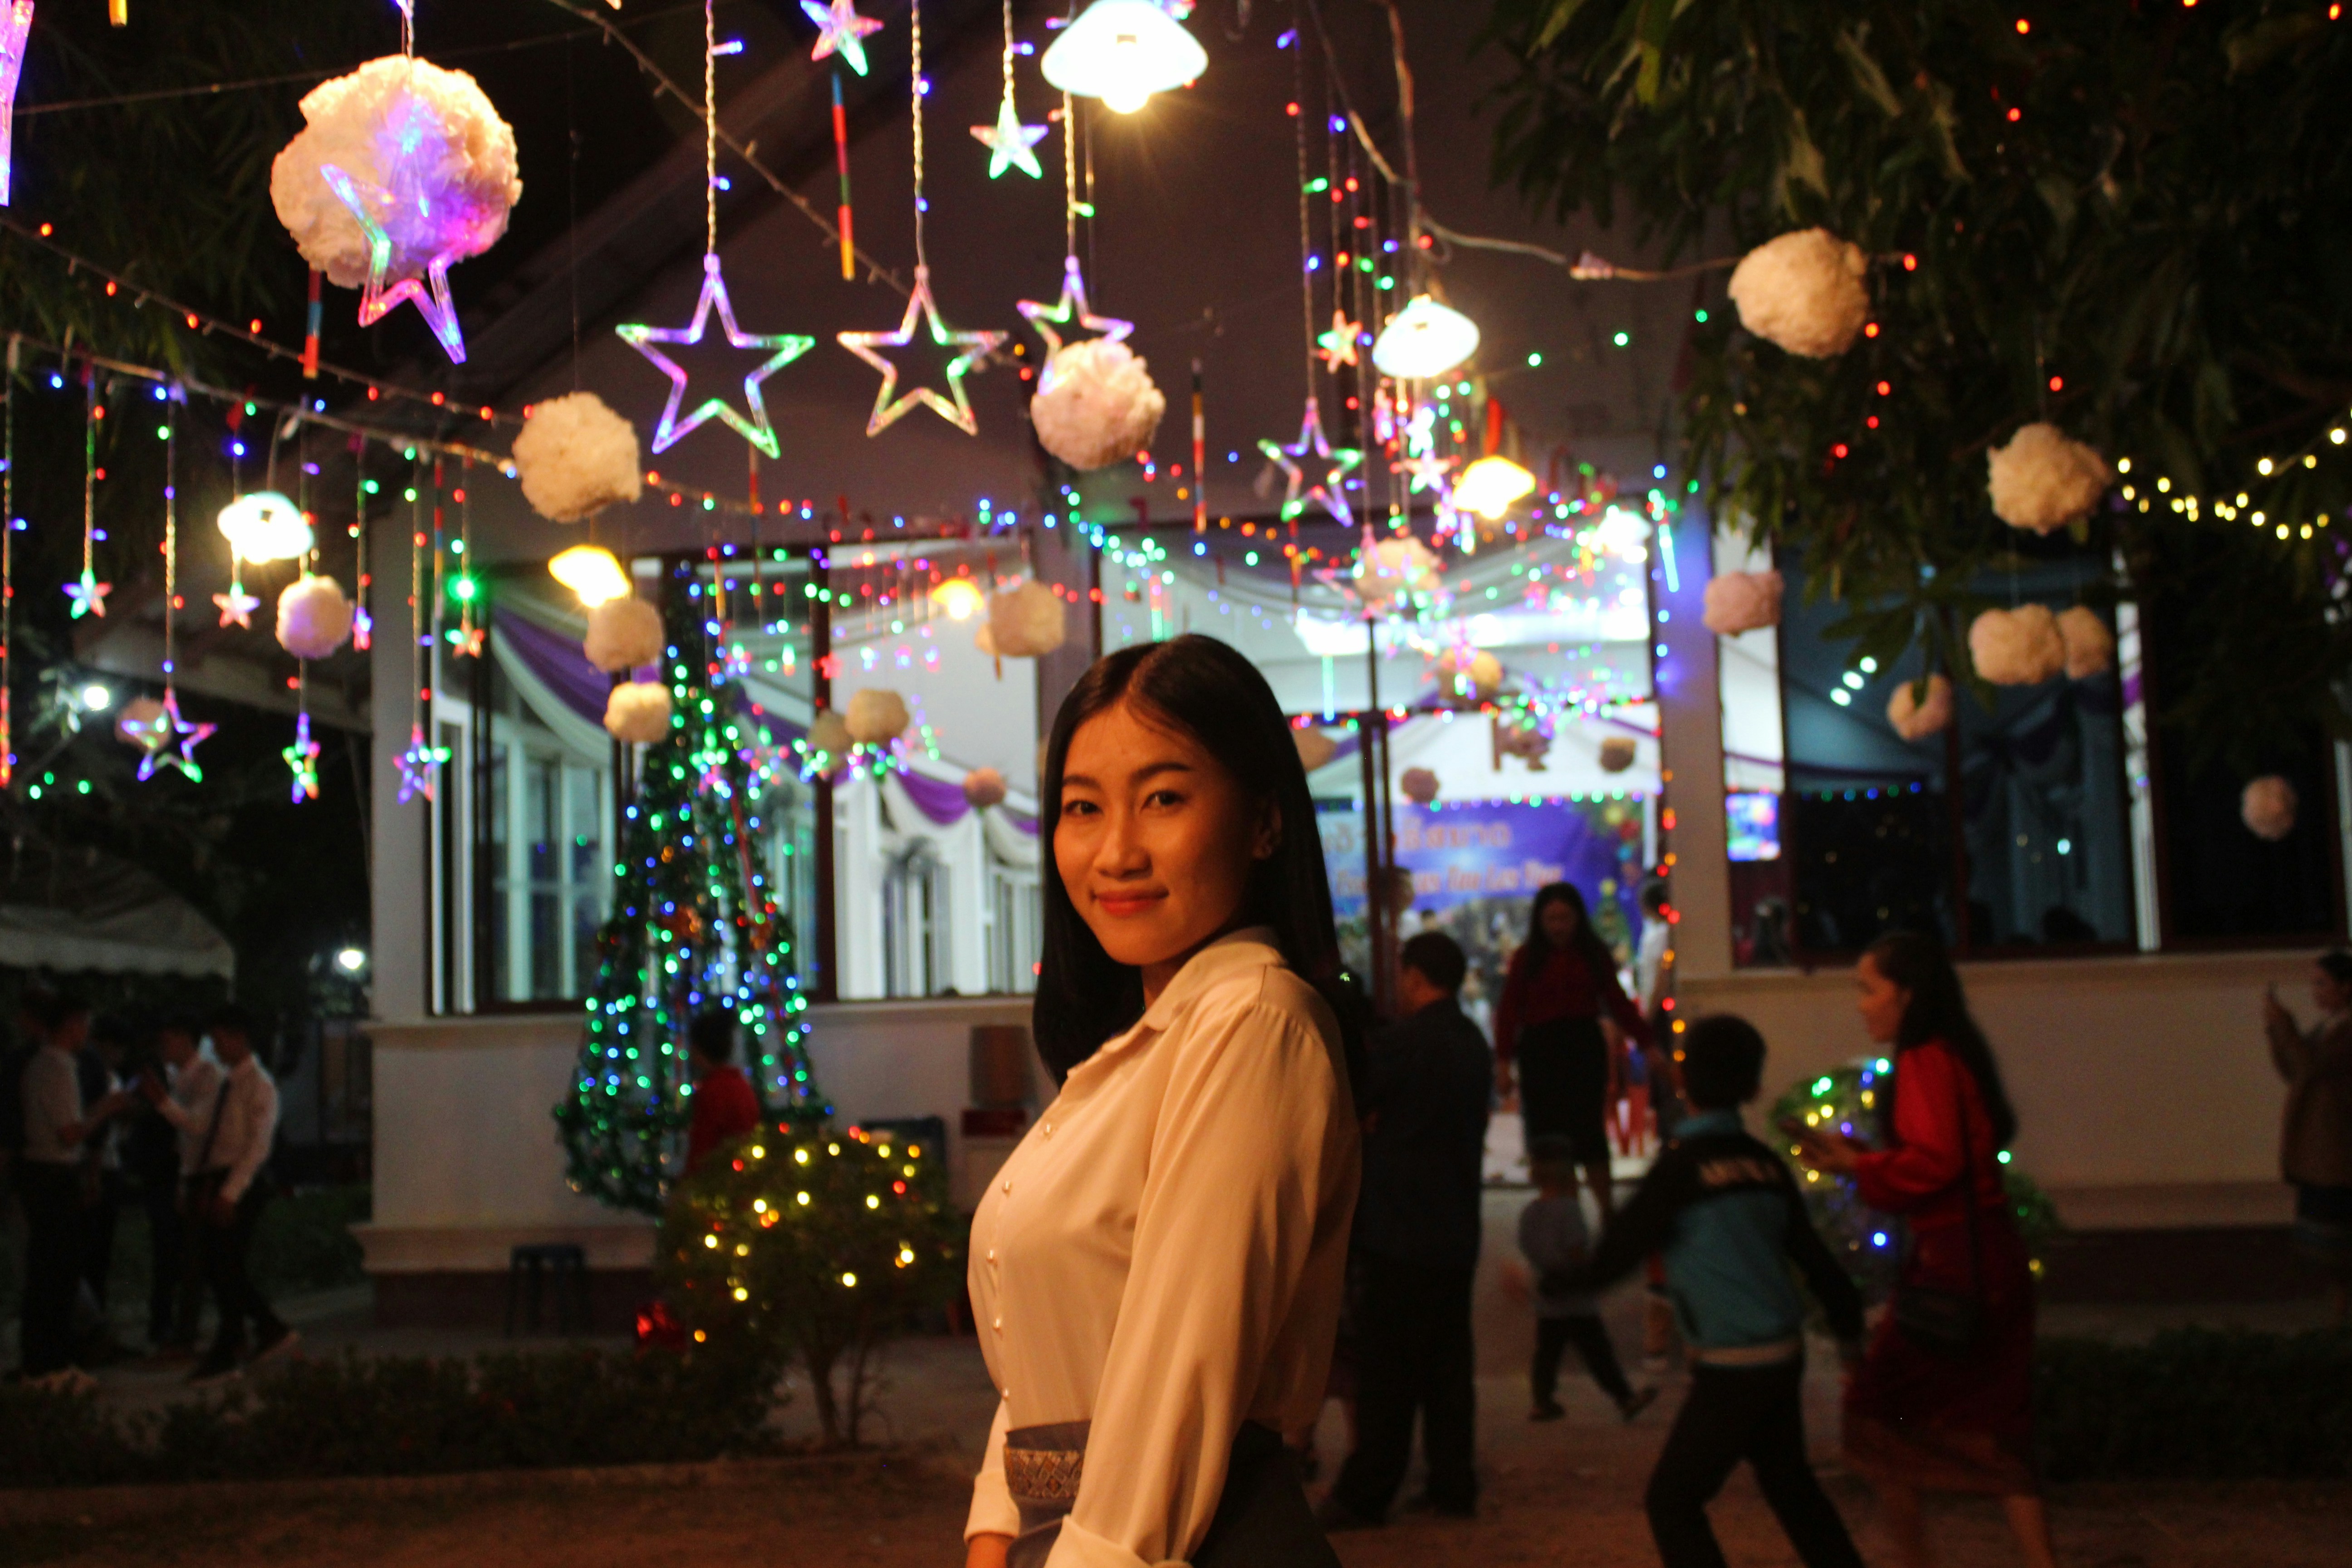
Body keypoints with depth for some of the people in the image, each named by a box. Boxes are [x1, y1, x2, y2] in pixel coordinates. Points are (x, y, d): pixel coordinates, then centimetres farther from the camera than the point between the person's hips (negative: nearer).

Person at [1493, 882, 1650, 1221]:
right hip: (1540, 1050, 0)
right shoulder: (1526, 958, 2)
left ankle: (1608, 1209, 3)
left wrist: (1646, 1042, 3)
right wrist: (1503, 1062, -7)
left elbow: (1618, 1003, 9)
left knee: (1589, 1130, -4)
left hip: (1585, 1047, 0)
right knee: (1546, 1133, -1)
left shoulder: (1594, 955, 6)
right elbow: (1509, 1011, 0)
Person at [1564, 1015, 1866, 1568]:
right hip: (1785, 1355, 7)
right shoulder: (1765, 1164, 3)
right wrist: (1850, 1335, 22)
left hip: (1731, 1367, -7)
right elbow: (1816, 1258, 9)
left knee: (1672, 1501, 1)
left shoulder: (1681, 1166, -14)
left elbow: (1614, 1258, -13)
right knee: (1789, 1481, 24)